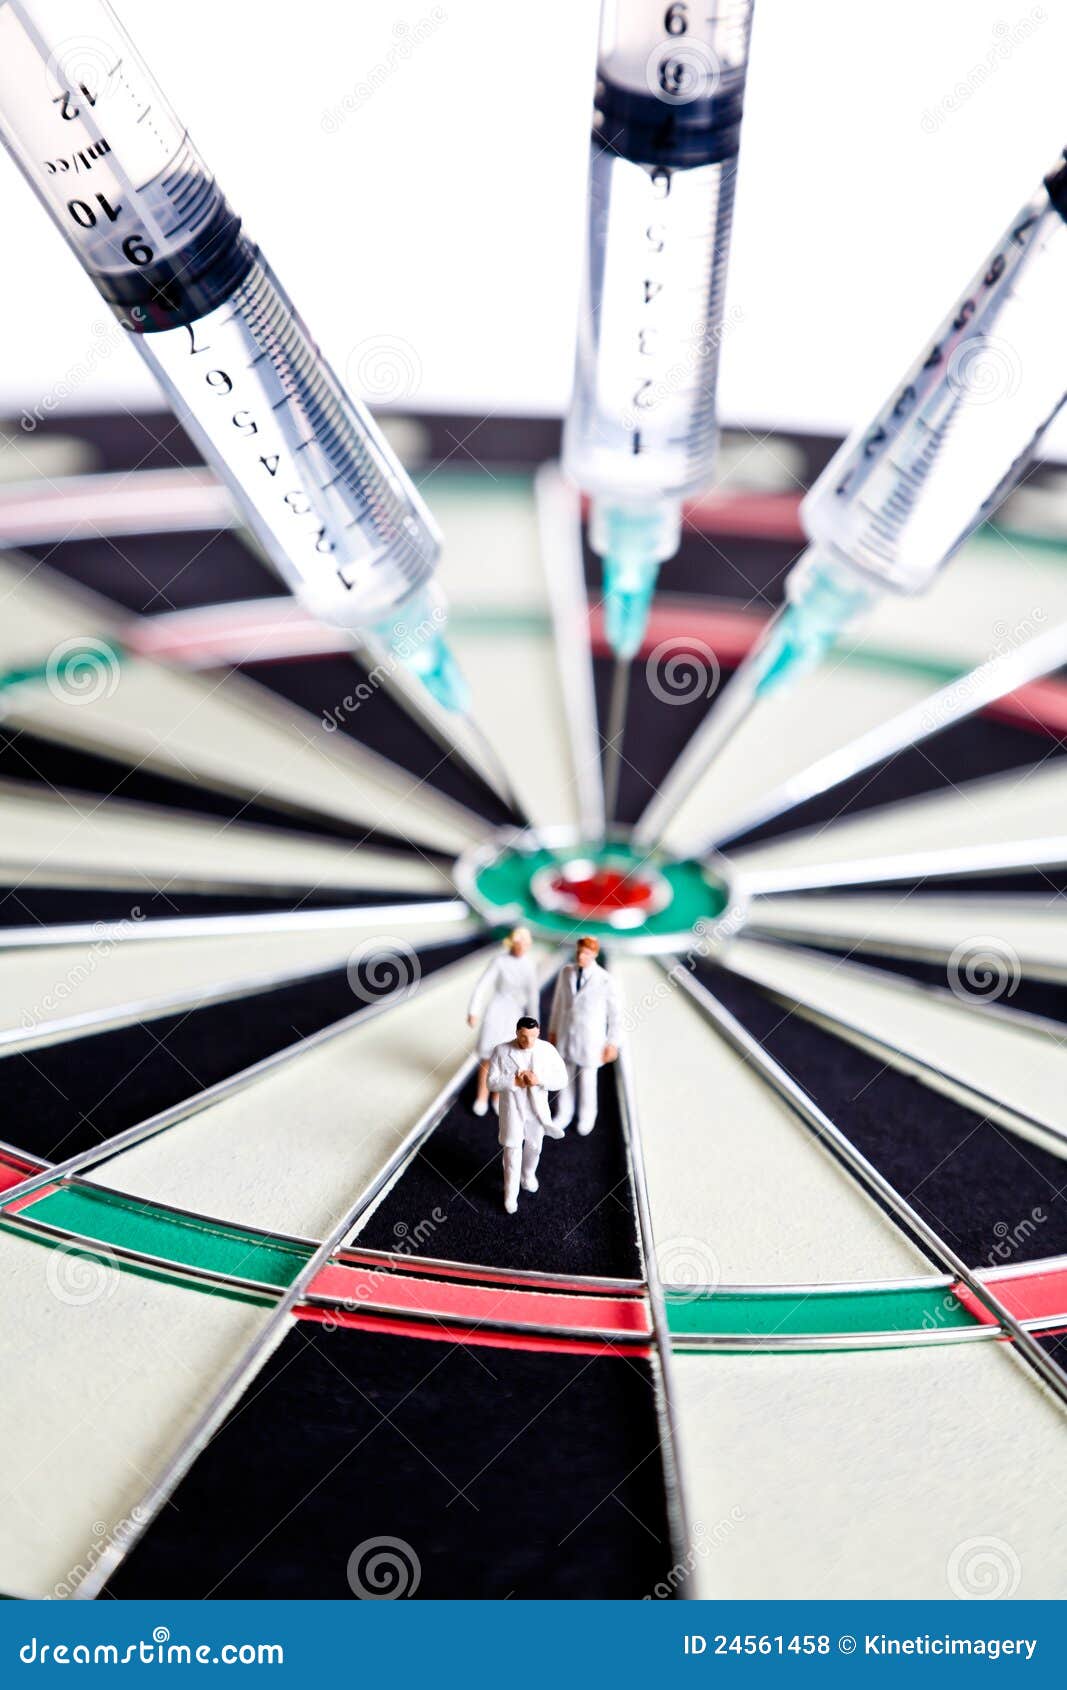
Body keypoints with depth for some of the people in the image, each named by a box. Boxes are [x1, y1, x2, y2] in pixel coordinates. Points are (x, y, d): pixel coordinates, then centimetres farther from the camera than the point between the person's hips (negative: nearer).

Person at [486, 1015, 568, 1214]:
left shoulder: (548, 1050, -12)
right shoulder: (502, 1051, -15)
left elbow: (561, 1079, -11)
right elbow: (492, 1082, -13)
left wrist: (539, 1080, -27)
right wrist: (515, 1082, -26)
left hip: (537, 1108, 2)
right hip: (512, 1109, -2)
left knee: (534, 1146, 21)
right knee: (512, 1150, 3)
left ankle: (529, 1173, 50)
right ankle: (510, 1193, 18)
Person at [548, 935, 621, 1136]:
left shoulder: (605, 980, -20)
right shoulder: (566, 971, -8)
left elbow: (614, 1014, -11)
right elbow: (558, 1002, 6)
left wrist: (612, 1044, -8)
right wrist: (552, 1029, 12)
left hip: (590, 1037, -3)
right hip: (566, 1033, 3)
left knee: (587, 1080, 12)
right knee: (566, 1077, 16)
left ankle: (587, 1117, 39)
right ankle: (564, 1114, 39)